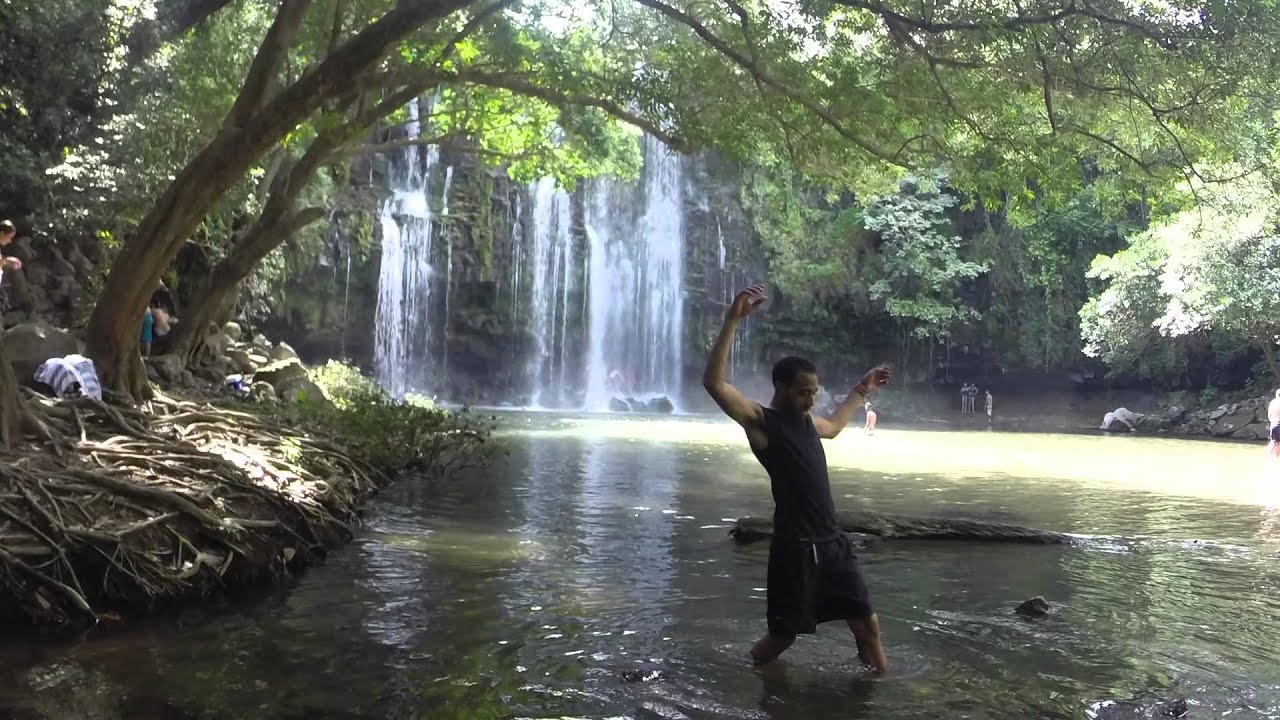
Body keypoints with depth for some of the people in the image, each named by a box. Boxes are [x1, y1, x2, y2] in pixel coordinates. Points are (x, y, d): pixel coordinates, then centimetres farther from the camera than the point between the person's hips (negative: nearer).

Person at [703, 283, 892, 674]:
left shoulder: (806, 422, 14)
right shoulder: (759, 420, -9)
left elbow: (833, 426, 41)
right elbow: (713, 382, -26)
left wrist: (861, 391, 41)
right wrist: (733, 320, -32)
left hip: (834, 542, 7)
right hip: (795, 547, -7)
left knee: (867, 624, 8)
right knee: (783, 634, 6)